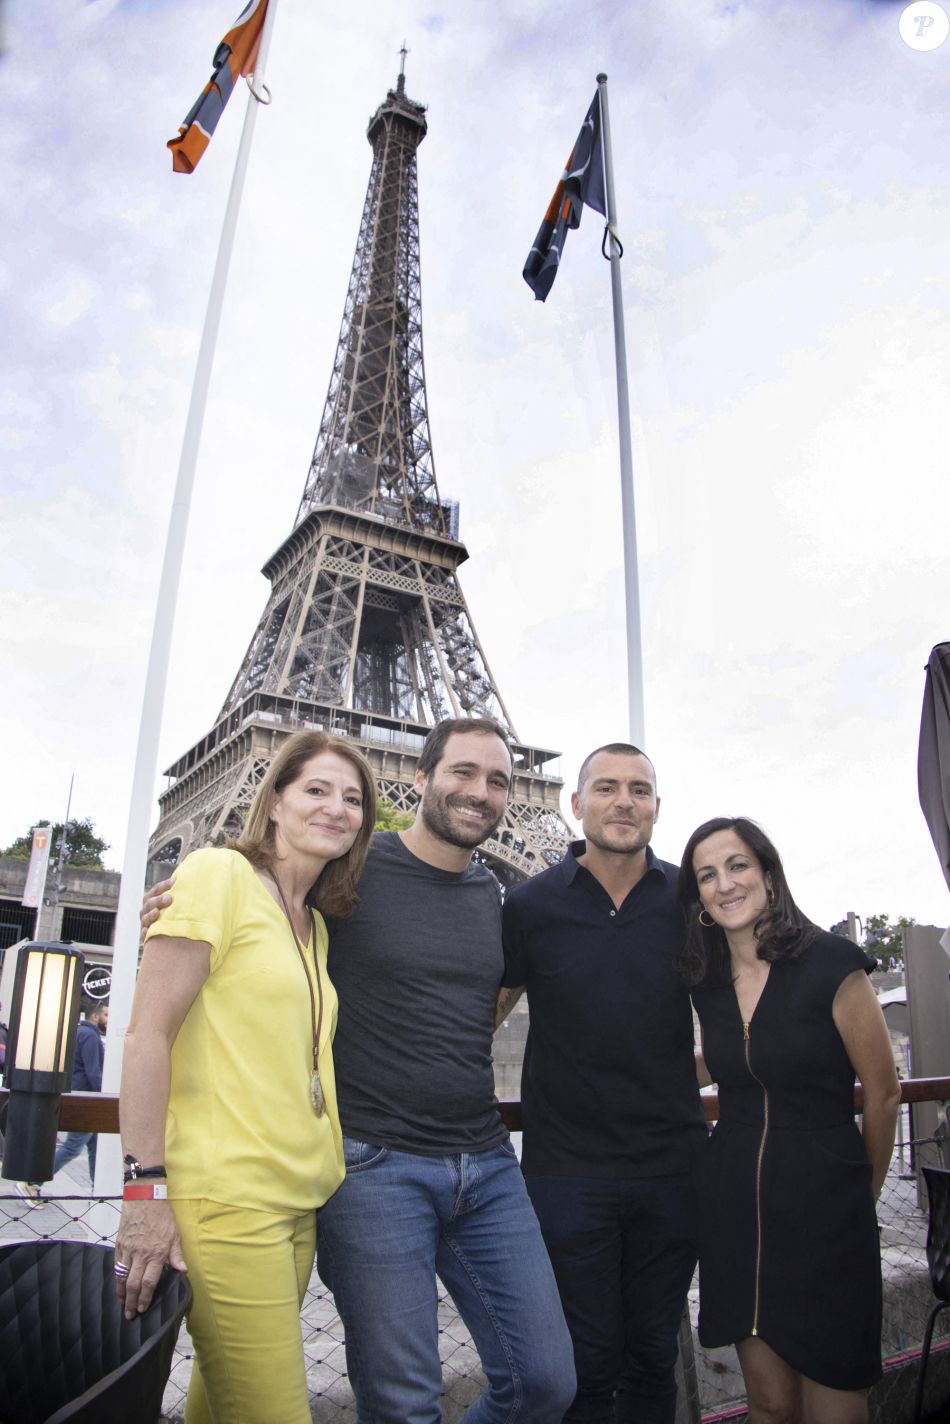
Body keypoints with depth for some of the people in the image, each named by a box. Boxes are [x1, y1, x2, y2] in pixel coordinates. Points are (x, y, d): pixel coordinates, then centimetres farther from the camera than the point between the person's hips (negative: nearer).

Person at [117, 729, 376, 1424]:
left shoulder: (316, 925, 15)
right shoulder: (219, 874, -8)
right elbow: (148, 1033, -12)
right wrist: (146, 1188, -16)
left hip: (297, 1202, 8)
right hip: (224, 1199, -7)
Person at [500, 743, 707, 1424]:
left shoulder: (689, 900, -1)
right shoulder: (530, 903, -5)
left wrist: (695, 1076, 3)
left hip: (672, 1164, 2)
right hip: (567, 1168, -2)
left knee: (654, 1355, 18)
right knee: (586, 1361, 10)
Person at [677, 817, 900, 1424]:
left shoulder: (831, 964, -12)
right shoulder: (707, 982, 3)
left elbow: (883, 1093, -3)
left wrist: (861, 1197, 8)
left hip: (824, 1204, -4)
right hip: (735, 1203, 4)